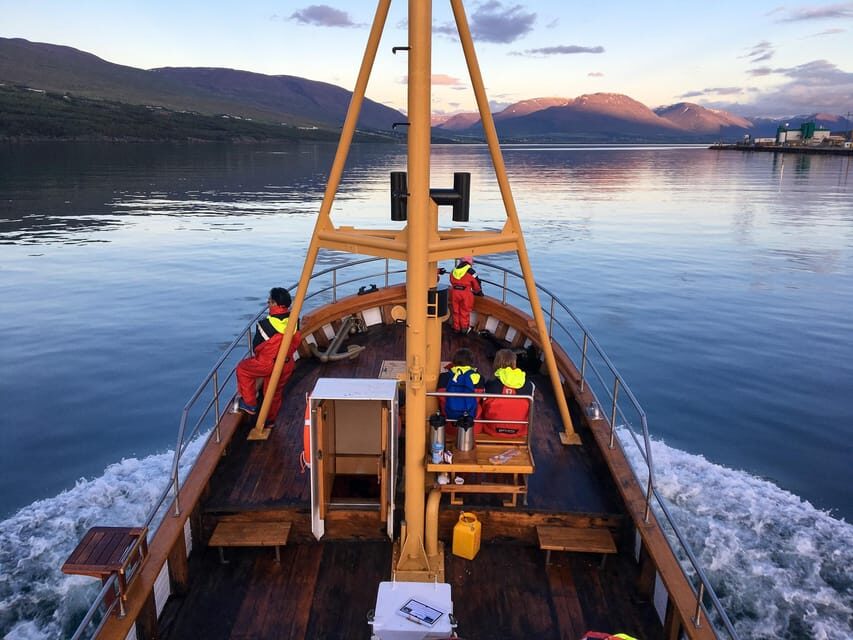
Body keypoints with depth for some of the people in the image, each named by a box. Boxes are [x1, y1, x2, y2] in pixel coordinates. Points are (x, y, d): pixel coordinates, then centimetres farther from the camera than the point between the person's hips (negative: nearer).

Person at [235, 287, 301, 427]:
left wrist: (255, 357, 14)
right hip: (287, 365, 5)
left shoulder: (265, 325, -23)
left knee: (243, 368, 20)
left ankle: (250, 404, 23)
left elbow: (256, 346, -8)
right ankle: (269, 420, 42)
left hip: (268, 364, -5)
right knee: (275, 392, 24)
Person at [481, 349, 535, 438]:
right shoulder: (528, 385, -15)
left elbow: (485, 409, -4)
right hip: (519, 432, 1)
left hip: (492, 430, -1)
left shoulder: (490, 385, -20)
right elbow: (528, 411, 0)